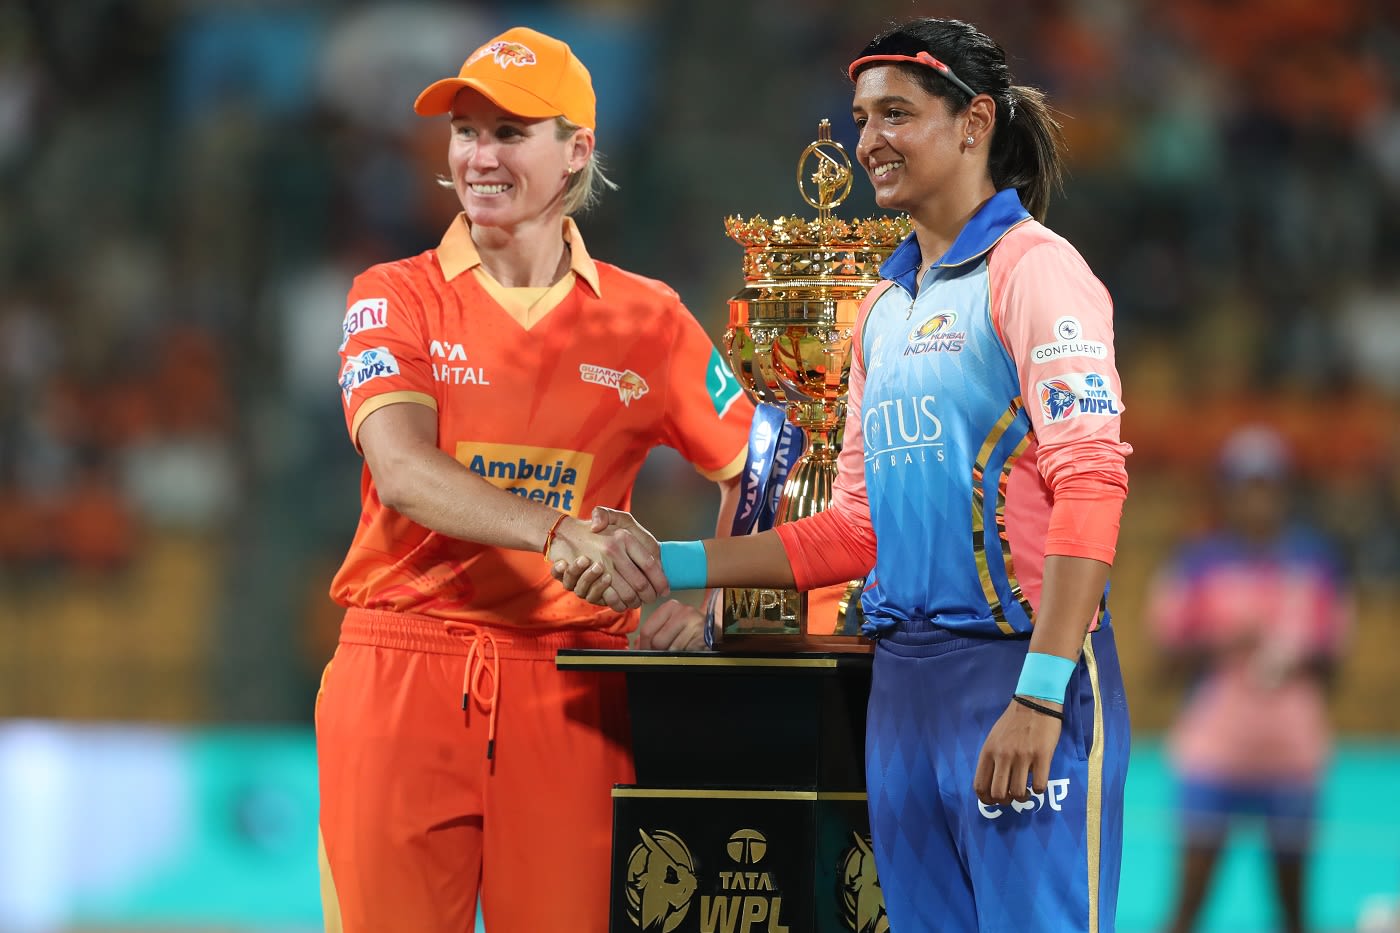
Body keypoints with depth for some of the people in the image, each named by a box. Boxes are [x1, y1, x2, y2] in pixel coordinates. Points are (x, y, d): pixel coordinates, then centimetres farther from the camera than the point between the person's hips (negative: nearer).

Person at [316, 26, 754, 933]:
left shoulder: (647, 319, 8)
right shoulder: (396, 298, 4)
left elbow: (747, 468, 18)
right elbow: (404, 470, -13)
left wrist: (700, 598, 1)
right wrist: (558, 532, -28)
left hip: (566, 685, 1)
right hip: (403, 670, -1)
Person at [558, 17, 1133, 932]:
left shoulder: (1032, 269, -7)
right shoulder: (885, 306, 18)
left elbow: (1091, 485, -16)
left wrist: (1039, 698, -23)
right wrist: (668, 564, 12)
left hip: (1020, 672, -8)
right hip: (904, 677, 8)